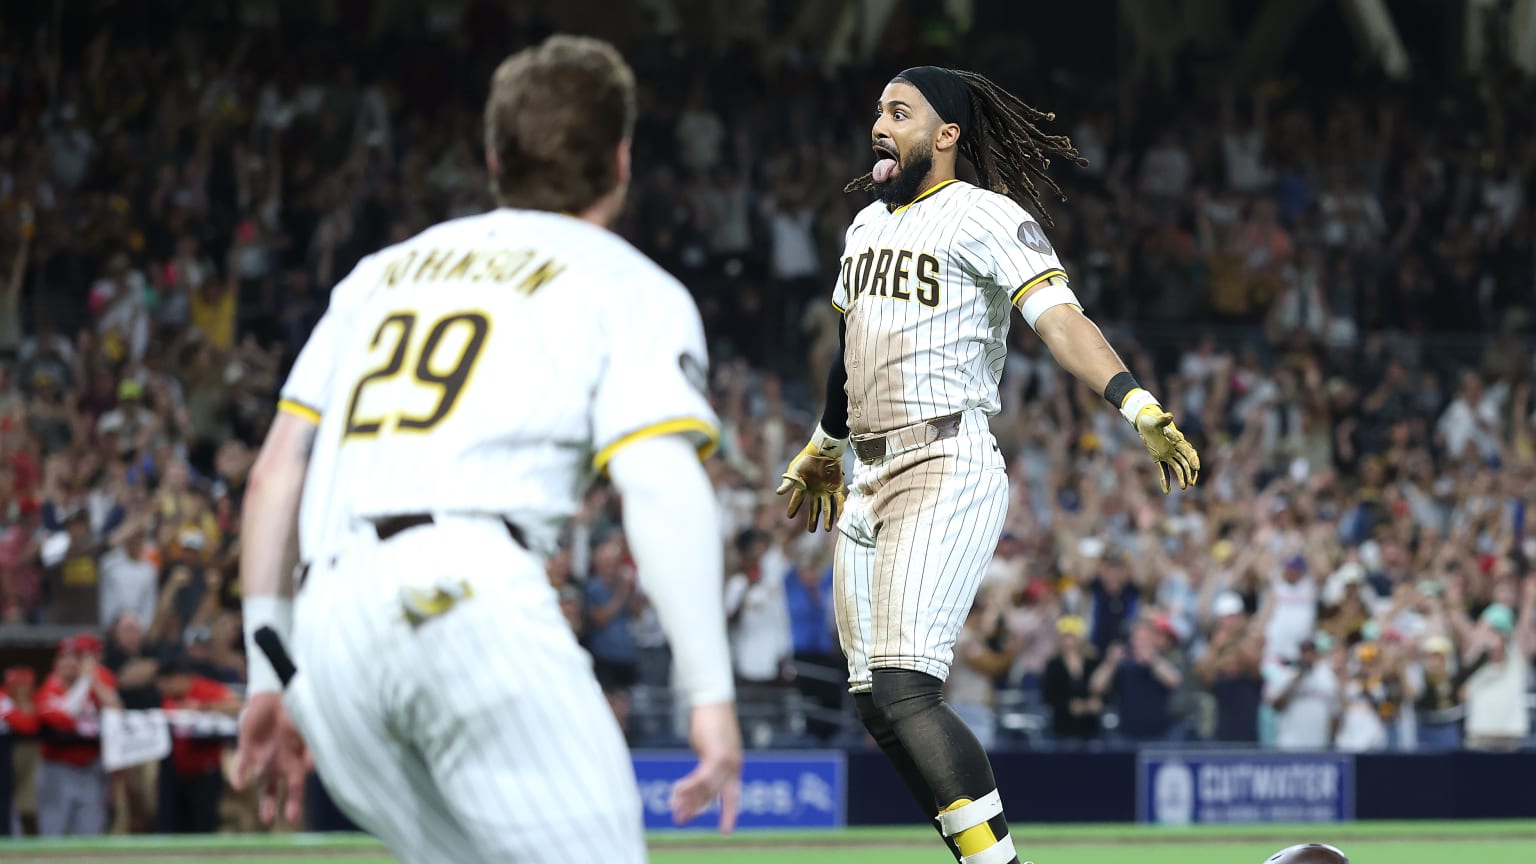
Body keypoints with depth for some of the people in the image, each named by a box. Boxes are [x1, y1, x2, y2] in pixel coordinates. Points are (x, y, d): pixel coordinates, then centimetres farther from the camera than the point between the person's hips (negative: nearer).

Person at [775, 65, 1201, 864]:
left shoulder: (985, 217, -7)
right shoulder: (867, 225, 18)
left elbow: (1059, 317, -20)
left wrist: (1138, 407, -35)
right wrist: (822, 450, 46)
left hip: (949, 471, -9)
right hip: (870, 481, 9)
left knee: (904, 691, -22)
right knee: (876, 706, 5)